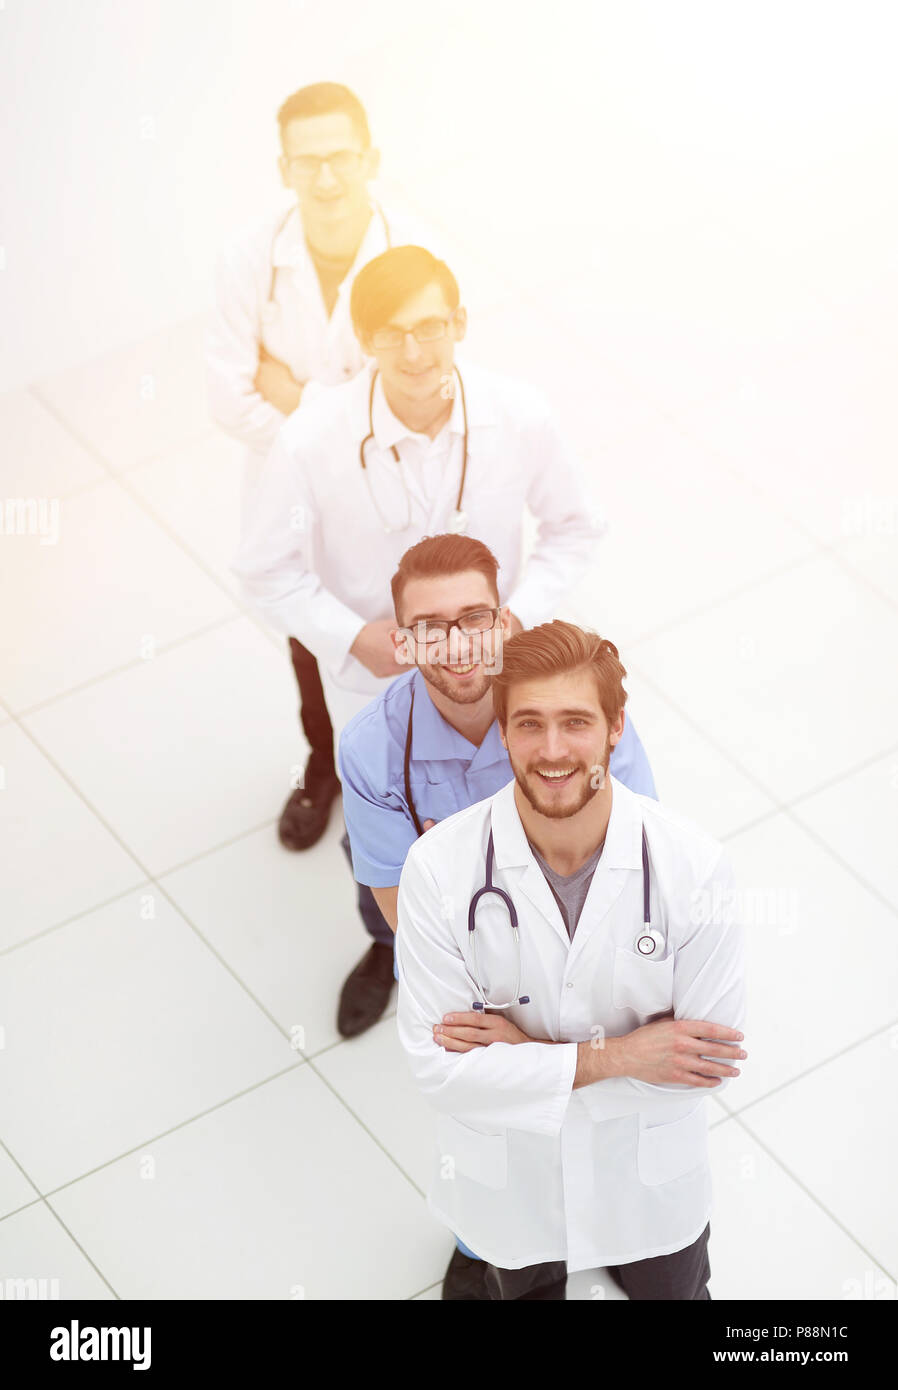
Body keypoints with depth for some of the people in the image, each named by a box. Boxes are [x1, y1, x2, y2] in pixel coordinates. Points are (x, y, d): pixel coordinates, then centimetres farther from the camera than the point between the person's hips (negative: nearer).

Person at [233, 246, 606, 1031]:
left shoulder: (520, 419, -25)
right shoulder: (313, 443, -29)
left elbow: (575, 526, -7)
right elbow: (267, 571, -14)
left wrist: (519, 615, -21)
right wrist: (354, 636, -26)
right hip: (371, 678, -1)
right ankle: (387, 944, 58)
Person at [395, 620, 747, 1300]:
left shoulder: (695, 867, -27)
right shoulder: (439, 866, -28)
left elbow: (703, 1062, -22)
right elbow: (437, 1065, -24)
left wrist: (528, 1050, -25)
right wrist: (609, 1055, -29)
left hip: (647, 1179, 1)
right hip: (508, 1181, 0)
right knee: (527, 1287, 28)